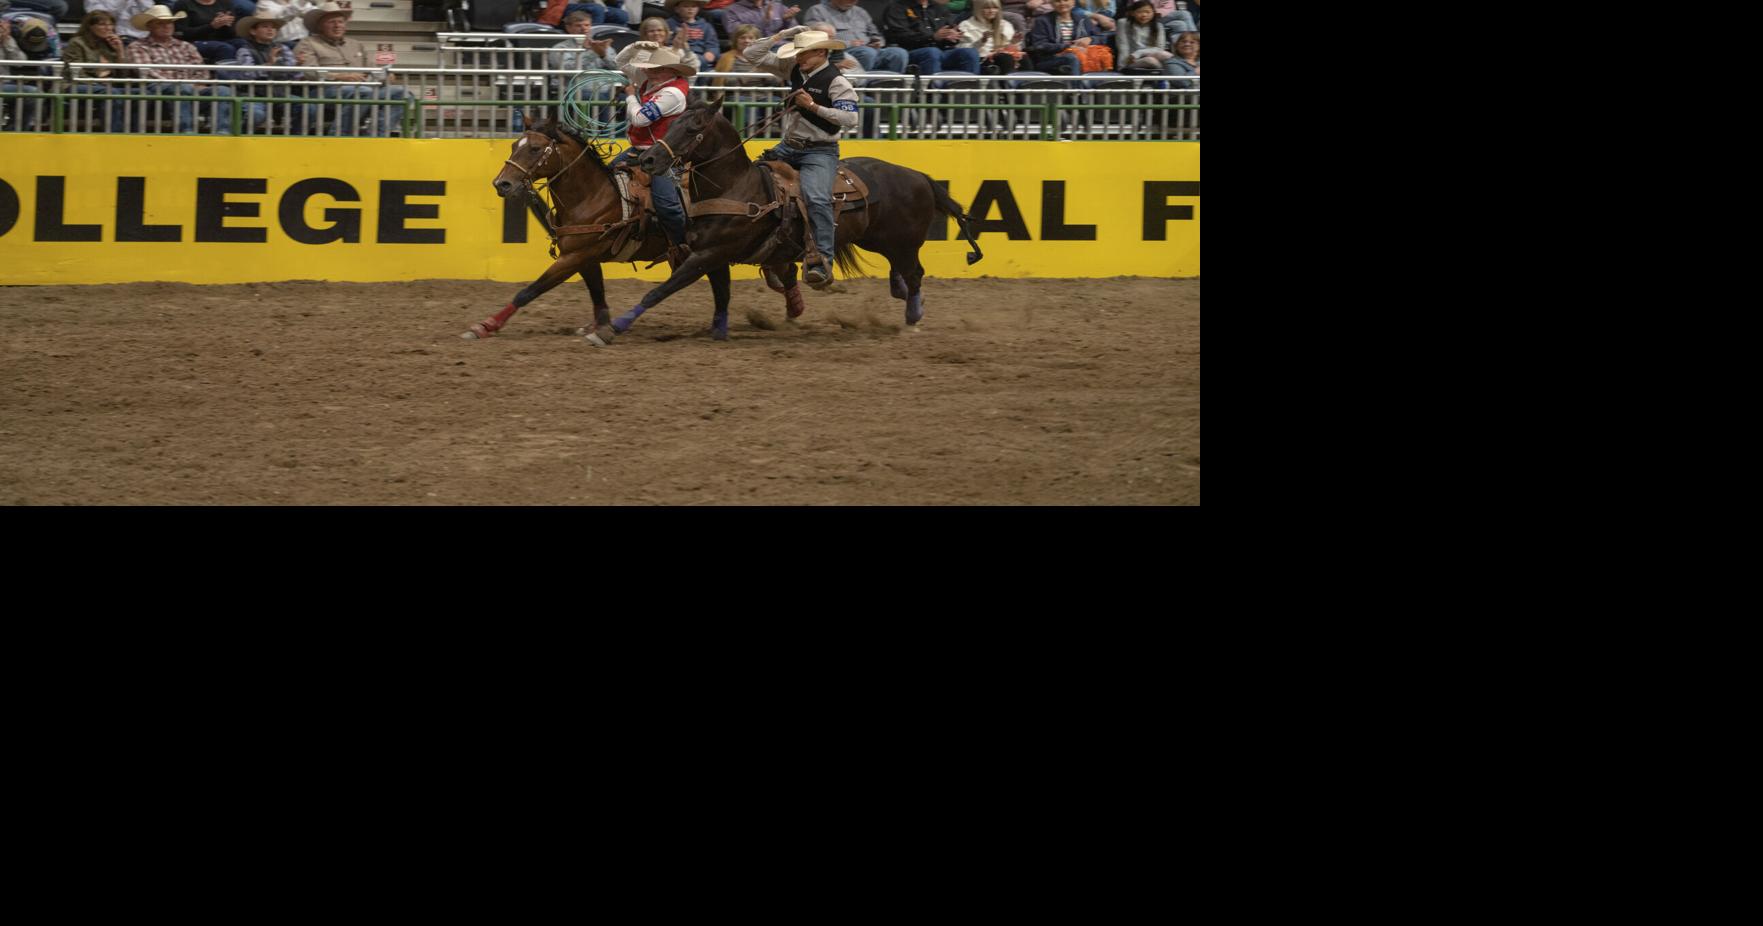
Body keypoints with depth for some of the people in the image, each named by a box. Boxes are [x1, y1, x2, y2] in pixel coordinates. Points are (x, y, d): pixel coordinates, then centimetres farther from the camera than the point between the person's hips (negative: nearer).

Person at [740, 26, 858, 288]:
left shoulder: (836, 82, -11)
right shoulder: (793, 70, 8)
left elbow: (850, 119, -19)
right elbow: (751, 56, 10)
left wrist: (813, 106, -19)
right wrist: (779, 37, -1)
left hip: (819, 151, -8)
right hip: (788, 147, 8)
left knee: (817, 199, -29)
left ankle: (823, 262, -34)